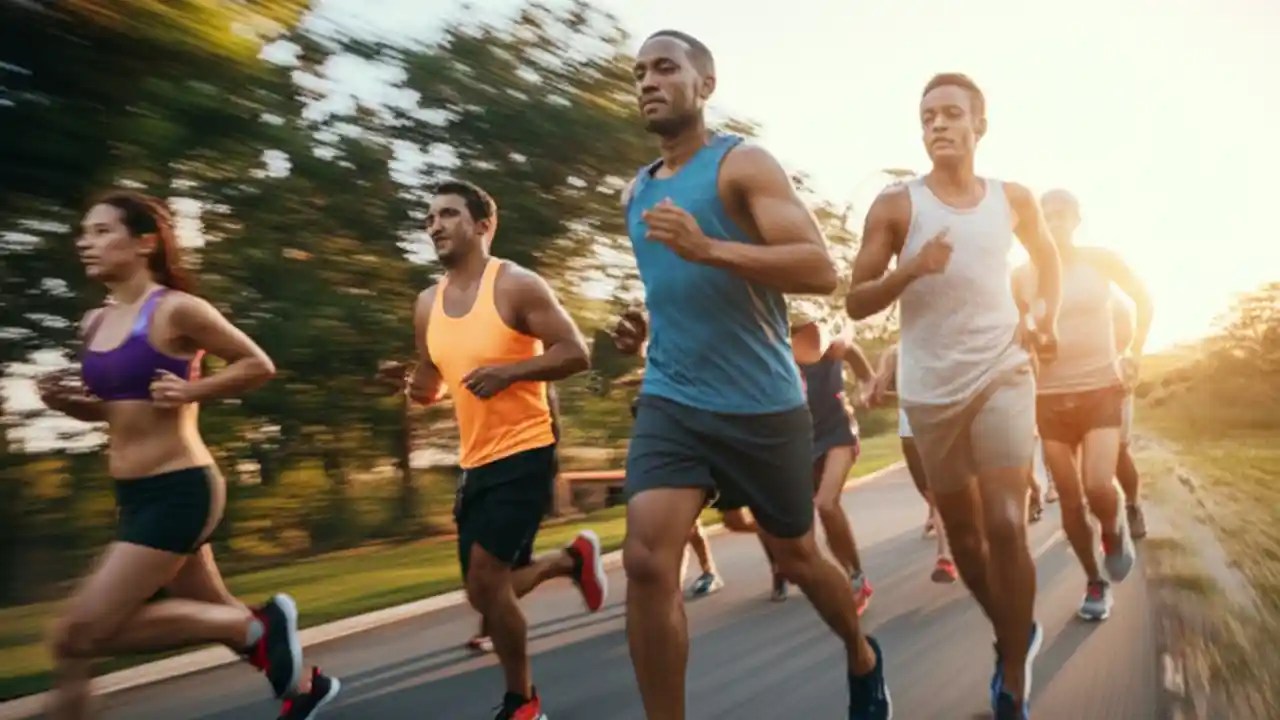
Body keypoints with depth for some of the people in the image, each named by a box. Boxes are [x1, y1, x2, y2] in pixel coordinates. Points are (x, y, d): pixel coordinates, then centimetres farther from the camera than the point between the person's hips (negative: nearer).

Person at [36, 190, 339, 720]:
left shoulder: (176, 310, -13)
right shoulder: (94, 323, 9)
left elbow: (259, 365, -8)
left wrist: (191, 392, -18)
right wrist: (64, 401, 0)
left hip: (179, 491, -8)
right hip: (136, 496, 8)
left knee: (77, 636, -8)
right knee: (213, 613, 19)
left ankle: (258, 624, 2)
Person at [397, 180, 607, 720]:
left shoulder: (517, 286, -11)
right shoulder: (427, 305, 8)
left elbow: (575, 352, -13)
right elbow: (431, 387, 17)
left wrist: (510, 371, -25)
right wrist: (413, 386, -5)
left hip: (525, 454, -7)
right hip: (476, 461, 8)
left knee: (486, 581, -11)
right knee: (488, 587, 13)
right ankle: (572, 558, 40)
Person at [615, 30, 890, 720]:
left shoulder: (744, 164, -7)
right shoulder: (635, 191, 12)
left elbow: (821, 270, -19)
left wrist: (707, 247, -30)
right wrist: (641, 323, 7)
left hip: (762, 405, -4)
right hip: (669, 402, 4)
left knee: (795, 556, 14)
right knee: (646, 562, -15)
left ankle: (863, 659, 45)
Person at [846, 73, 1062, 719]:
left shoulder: (1013, 200, 5)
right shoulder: (895, 205, -3)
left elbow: (1047, 255, 25)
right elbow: (855, 302, -5)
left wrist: (1046, 317, 8)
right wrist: (912, 268, -22)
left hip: (1002, 375, 0)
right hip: (931, 389, 0)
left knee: (1006, 528, -11)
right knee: (962, 532, 11)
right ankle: (1013, 635, 37)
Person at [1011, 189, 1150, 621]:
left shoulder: (1101, 261, -2)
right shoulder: (1024, 277, -1)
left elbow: (1144, 301, 13)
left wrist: (1135, 355, 6)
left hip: (1103, 390, -1)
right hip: (1051, 398, 1)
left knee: (1098, 488, -19)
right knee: (1070, 501, 2)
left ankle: (1115, 531, 15)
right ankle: (1095, 583, 21)